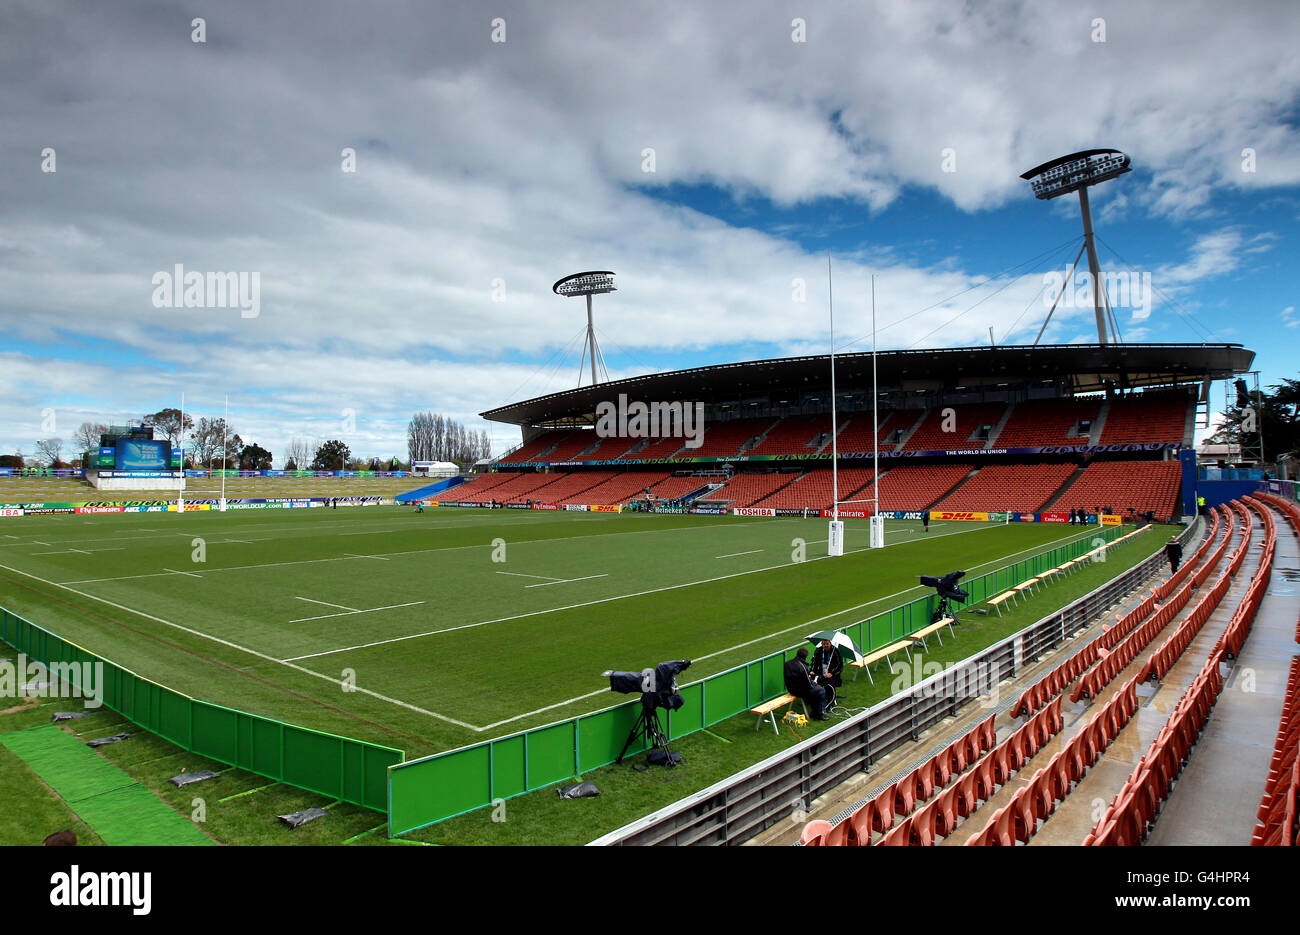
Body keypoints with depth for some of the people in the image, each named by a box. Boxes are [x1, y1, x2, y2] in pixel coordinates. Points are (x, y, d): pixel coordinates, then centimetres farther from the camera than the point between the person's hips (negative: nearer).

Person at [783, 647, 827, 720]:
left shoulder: (788, 663, -1)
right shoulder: (802, 666, -26)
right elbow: (809, 684, -19)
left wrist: (809, 674, 21)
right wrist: (814, 683, 3)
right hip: (800, 691, -9)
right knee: (821, 690, 5)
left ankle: (815, 713, 29)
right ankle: (820, 714, 11)